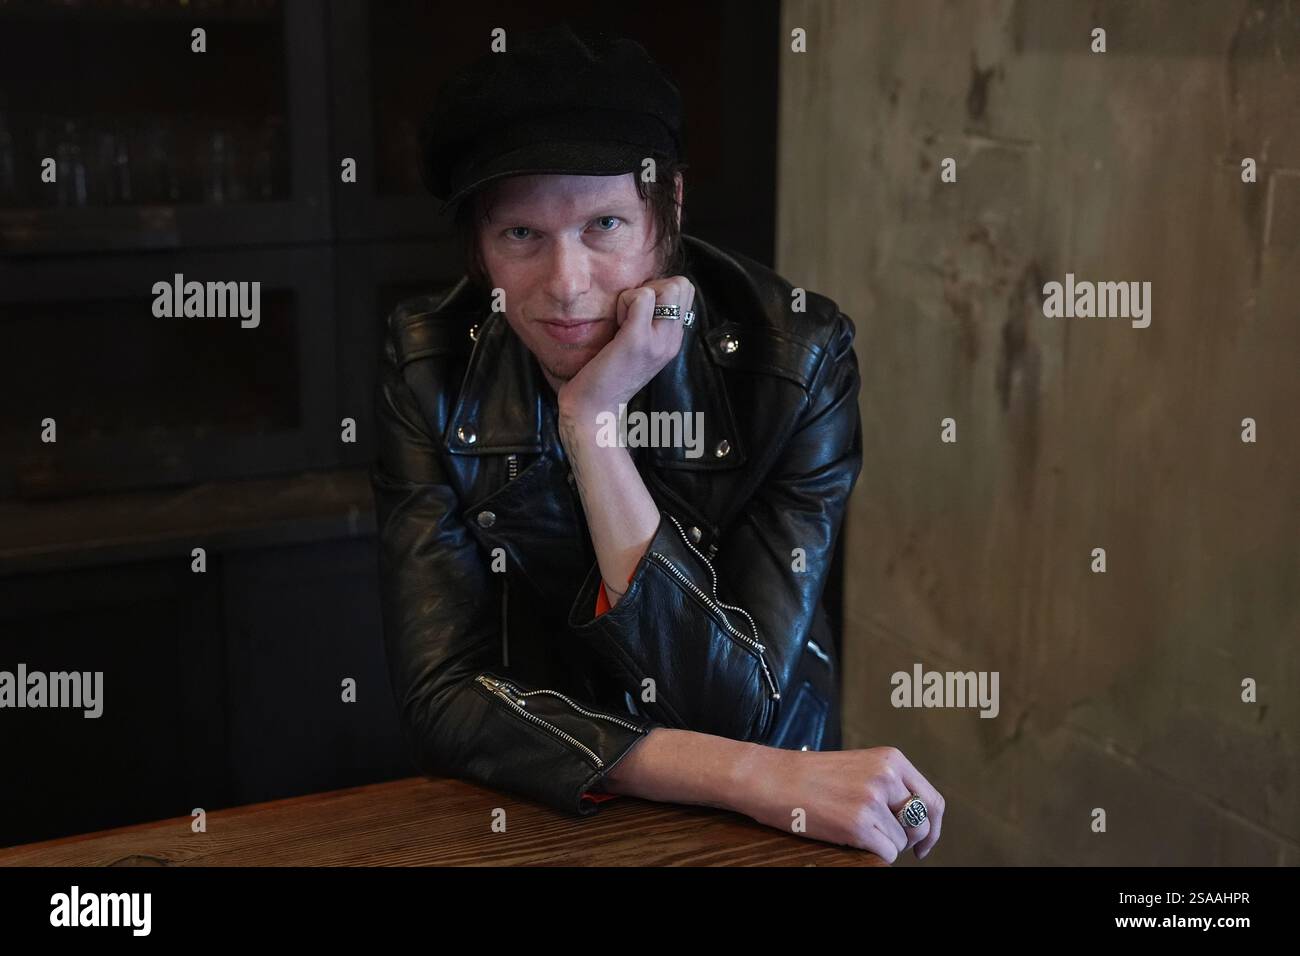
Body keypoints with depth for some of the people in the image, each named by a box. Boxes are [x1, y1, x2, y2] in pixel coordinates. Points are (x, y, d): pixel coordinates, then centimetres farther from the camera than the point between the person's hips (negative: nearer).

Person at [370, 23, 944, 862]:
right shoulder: (432, 368, -12)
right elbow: (443, 696, -17)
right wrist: (750, 775, -27)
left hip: (750, 838, -1)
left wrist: (593, 420, -25)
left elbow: (738, 708, -19)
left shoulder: (796, 358, -16)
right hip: (523, 817, 1)